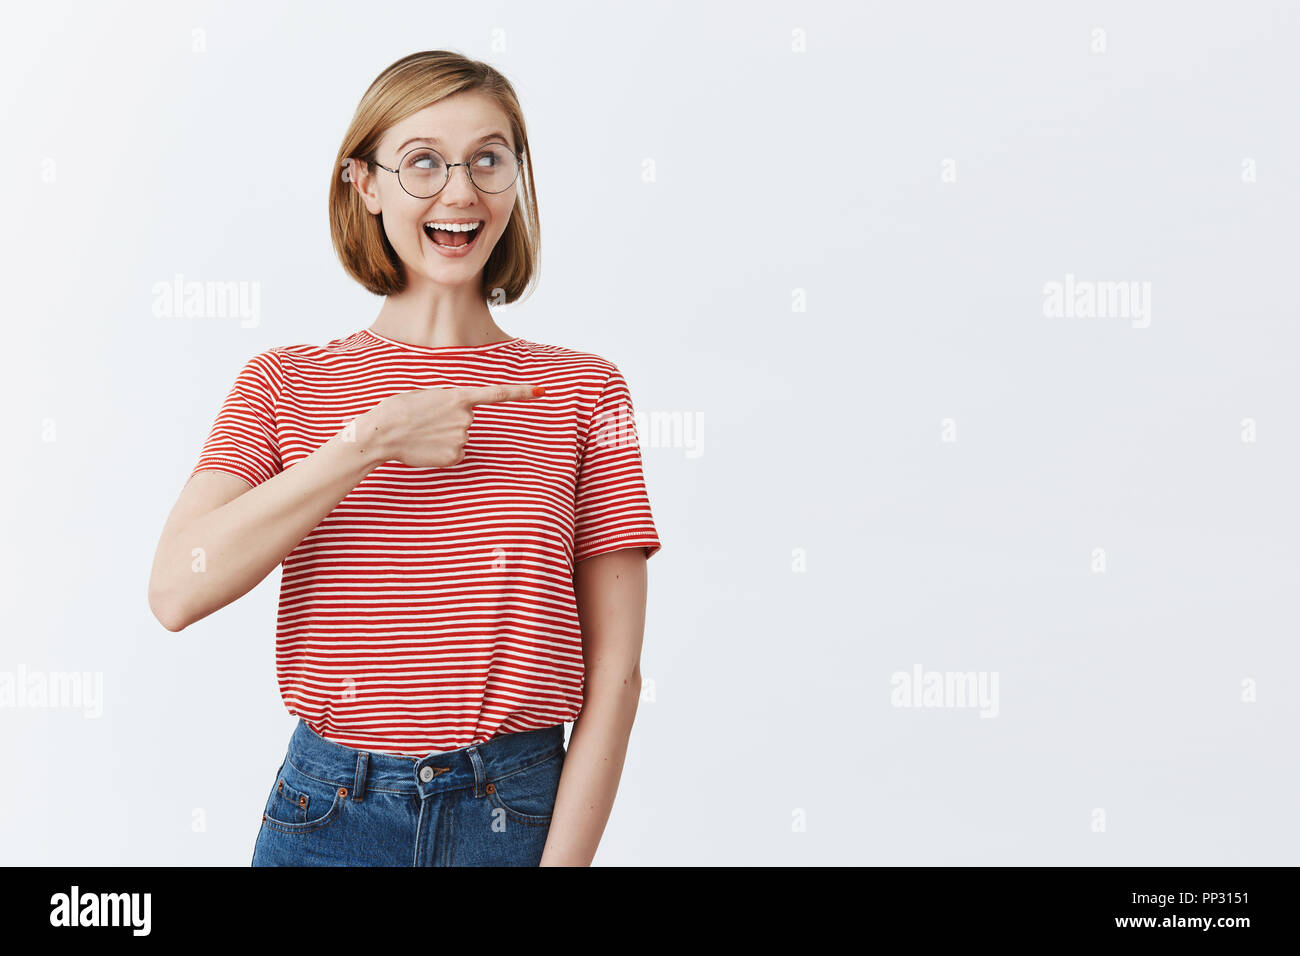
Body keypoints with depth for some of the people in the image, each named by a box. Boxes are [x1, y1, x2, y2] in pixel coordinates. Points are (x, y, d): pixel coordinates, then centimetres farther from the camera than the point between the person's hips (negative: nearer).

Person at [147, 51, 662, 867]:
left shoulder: (581, 392, -1)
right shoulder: (283, 385, 2)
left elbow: (614, 672, -5)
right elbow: (177, 589, -14)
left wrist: (564, 859, -12)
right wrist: (371, 440, -17)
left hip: (519, 818, 0)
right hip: (330, 817, 1)